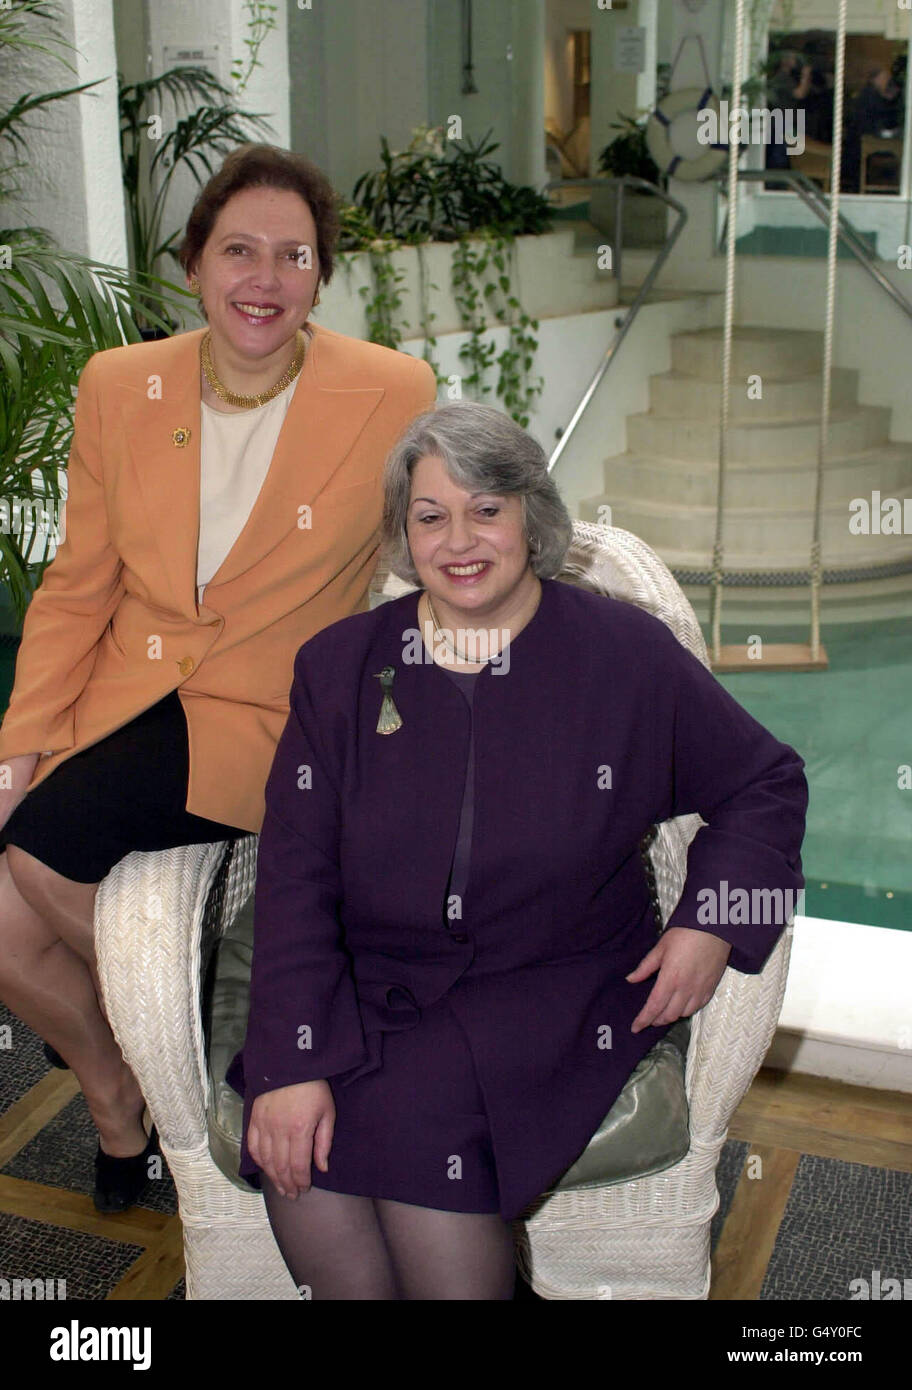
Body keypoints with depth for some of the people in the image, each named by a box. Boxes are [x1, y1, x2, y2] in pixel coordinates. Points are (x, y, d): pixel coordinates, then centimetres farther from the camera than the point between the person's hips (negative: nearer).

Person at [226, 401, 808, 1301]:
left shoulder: (626, 654, 1)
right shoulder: (338, 667, 6)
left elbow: (765, 782, 11)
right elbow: (295, 873, 0)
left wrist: (712, 921, -6)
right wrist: (292, 1061, -11)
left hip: (551, 990, -2)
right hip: (367, 985, 2)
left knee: (410, 1139, -27)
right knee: (304, 1177, -24)